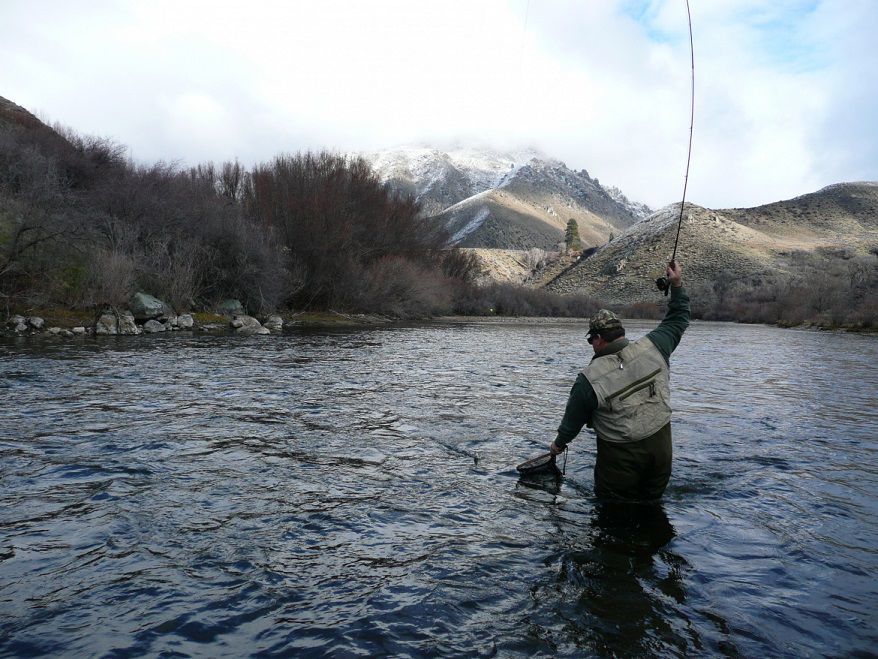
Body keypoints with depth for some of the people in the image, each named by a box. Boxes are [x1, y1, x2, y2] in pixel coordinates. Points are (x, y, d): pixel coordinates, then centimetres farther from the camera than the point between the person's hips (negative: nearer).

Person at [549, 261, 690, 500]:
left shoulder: (589, 379, -18)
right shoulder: (653, 347, -9)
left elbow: (573, 419, -3)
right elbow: (677, 321, 10)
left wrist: (559, 443, 15)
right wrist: (677, 285, 18)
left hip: (620, 455, -5)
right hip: (660, 447, 5)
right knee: (652, 502, 21)